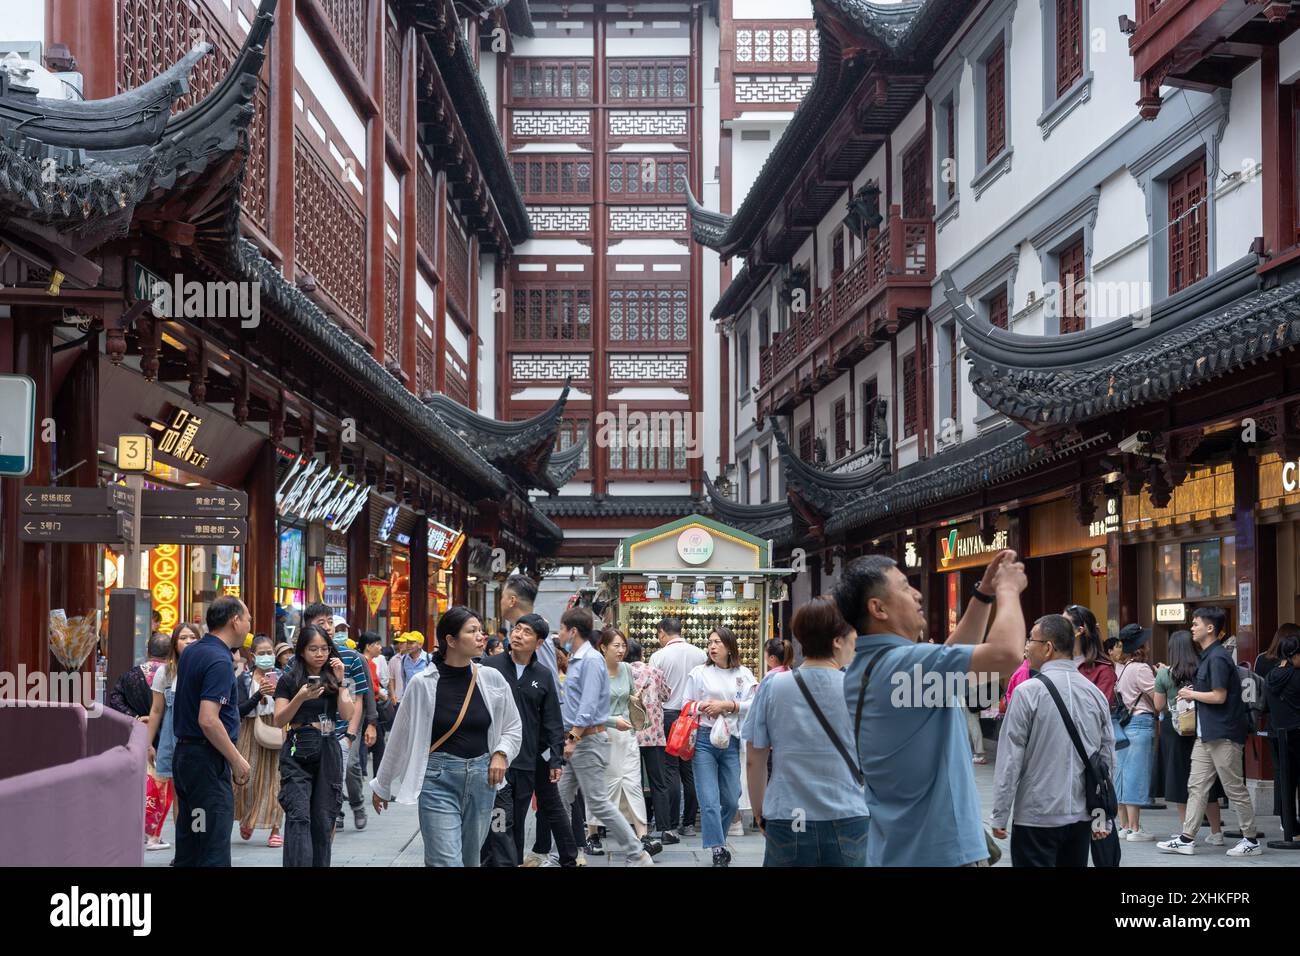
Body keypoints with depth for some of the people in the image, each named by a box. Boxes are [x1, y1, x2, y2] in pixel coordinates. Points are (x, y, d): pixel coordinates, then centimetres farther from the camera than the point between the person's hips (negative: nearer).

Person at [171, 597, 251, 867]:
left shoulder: (190, 652, 10)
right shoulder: (219, 660, -18)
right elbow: (208, 720, -25)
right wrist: (237, 760, -17)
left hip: (184, 752, 10)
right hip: (208, 760, -9)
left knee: (188, 847, 14)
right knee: (214, 849, -8)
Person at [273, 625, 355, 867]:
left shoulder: (334, 678, 11)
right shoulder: (289, 680, 3)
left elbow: (347, 715, 0)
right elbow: (279, 720, -3)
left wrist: (341, 680, -5)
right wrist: (300, 698, -18)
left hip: (328, 749, 3)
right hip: (297, 750, -3)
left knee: (324, 819, 4)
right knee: (299, 816, -14)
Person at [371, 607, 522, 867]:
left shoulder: (492, 679, 1)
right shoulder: (423, 684, -7)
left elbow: (513, 728, 15)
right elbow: (400, 738, 4)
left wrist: (501, 754, -6)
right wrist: (382, 786, 12)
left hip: (482, 778, 4)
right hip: (438, 779, -4)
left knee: (469, 859, 13)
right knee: (446, 861, -12)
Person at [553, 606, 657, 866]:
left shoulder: (591, 660, -15)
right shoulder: (575, 660, 14)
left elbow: (588, 705, -21)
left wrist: (574, 737, -22)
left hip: (588, 739, -10)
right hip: (574, 740, 10)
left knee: (599, 804, -9)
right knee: (560, 801, 9)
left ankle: (638, 856, -4)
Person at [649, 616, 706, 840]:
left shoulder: (659, 656, -7)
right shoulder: (700, 654, 4)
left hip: (669, 715, -3)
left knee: (670, 771, -3)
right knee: (691, 771, 9)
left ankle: (671, 827, -6)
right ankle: (689, 823, 14)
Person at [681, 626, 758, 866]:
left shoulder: (744, 674, 7)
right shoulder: (699, 672, 5)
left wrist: (727, 705, -12)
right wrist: (704, 707, -10)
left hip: (731, 740, 2)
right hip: (704, 739, -2)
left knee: (731, 801, 9)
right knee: (710, 800, -9)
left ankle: (717, 841, 31)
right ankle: (718, 851, -6)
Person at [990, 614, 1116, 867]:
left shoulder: (1029, 691, -12)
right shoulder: (1095, 693, 5)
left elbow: (1010, 758, -11)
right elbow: (1107, 759, 10)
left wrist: (999, 815, -6)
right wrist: (1103, 818, 17)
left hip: (1037, 817, -6)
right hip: (1082, 816, 6)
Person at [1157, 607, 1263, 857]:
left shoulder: (1217, 657, -17)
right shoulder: (1208, 656, 14)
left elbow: (1219, 696, -21)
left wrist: (1192, 694, -9)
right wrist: (1193, 693, 7)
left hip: (1224, 734, -10)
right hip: (1207, 733, 10)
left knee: (1234, 789, 0)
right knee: (1196, 786, 7)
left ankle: (1252, 840, 11)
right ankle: (1187, 839, 9)